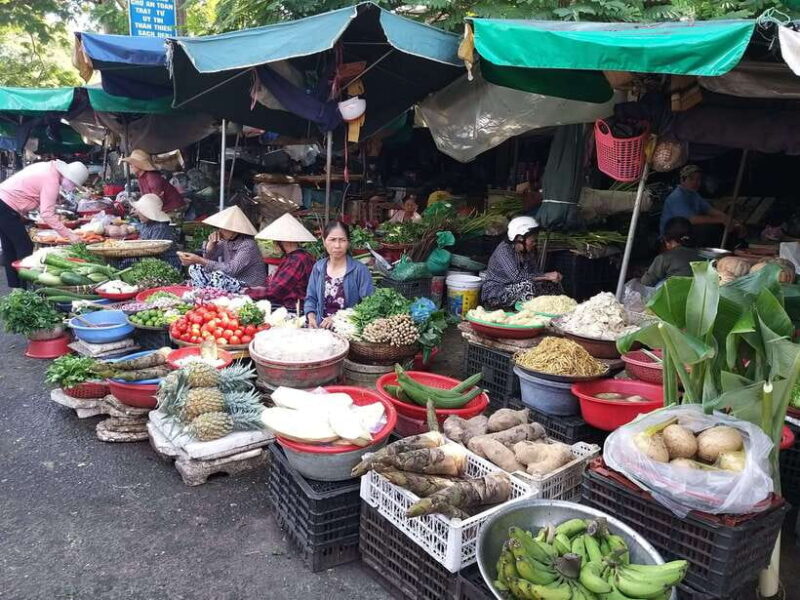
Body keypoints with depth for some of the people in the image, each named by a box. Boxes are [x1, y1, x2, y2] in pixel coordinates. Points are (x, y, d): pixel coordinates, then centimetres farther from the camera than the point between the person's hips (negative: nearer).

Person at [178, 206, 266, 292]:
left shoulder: (248, 245, -20)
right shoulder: (226, 241, 2)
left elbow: (230, 270, -29)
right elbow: (208, 258, 11)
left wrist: (199, 260, -30)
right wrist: (211, 243, -9)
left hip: (249, 289, -8)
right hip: (231, 283, 8)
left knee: (218, 275, -34)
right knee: (195, 268, -1)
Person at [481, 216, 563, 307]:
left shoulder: (527, 252, 3)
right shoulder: (504, 250, -22)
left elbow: (534, 272, 2)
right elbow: (517, 277, -30)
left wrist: (551, 277, -18)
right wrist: (547, 276, -27)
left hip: (514, 289, 9)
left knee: (553, 284, 1)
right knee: (528, 286, -33)